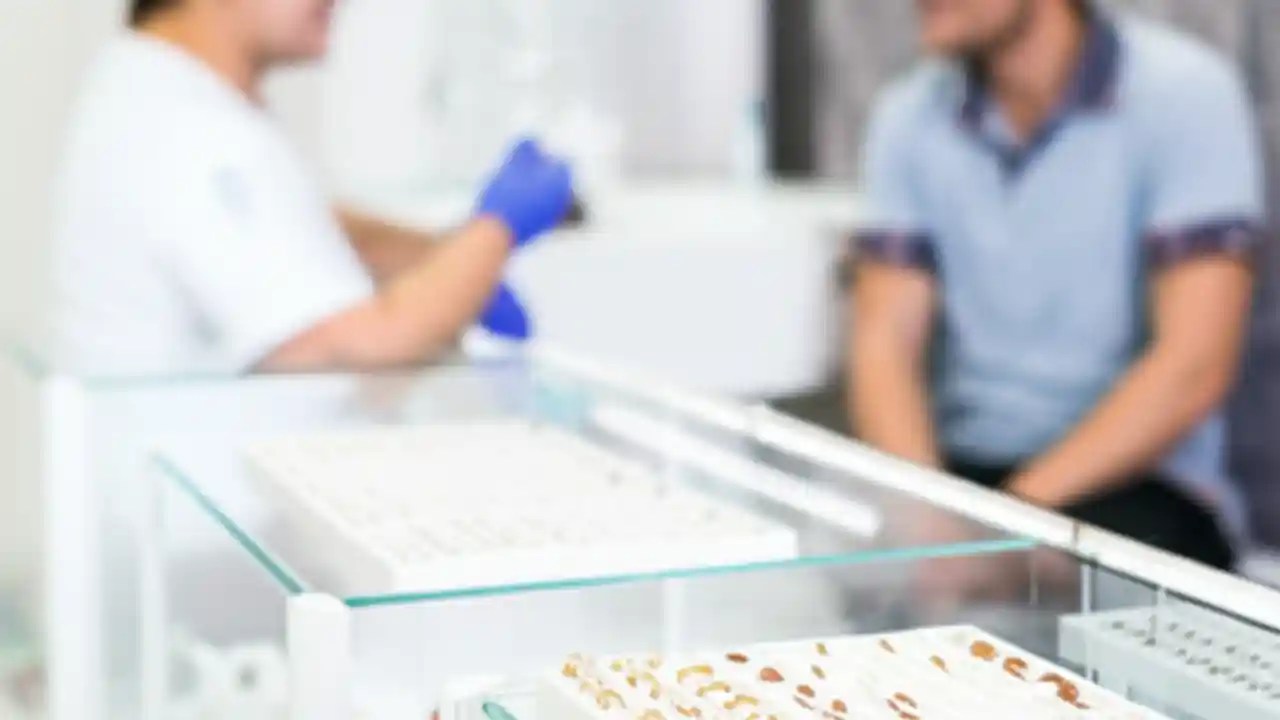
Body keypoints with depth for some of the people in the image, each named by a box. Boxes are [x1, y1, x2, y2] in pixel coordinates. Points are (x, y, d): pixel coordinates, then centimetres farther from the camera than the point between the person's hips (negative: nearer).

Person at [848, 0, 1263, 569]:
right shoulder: (908, 119, 5)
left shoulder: (1185, 93, -9)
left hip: (1134, 484, -4)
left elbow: (1194, 367, -16)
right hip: (962, 466, 4)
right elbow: (884, 346, 0)